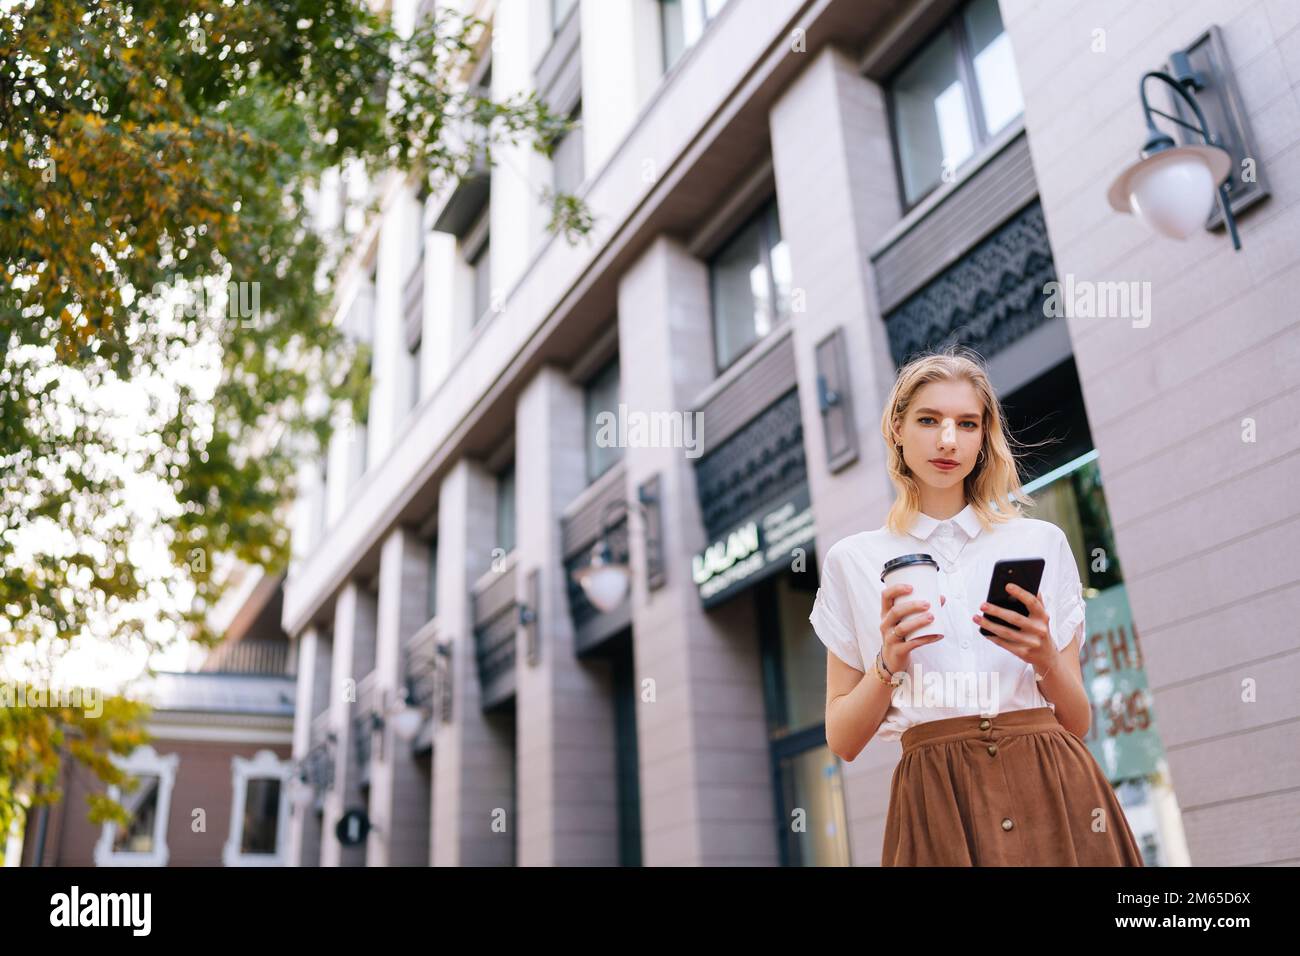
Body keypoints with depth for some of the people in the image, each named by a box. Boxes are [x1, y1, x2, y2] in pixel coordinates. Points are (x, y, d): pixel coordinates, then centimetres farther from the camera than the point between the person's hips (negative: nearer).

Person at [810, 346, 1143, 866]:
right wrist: (888, 662, -12)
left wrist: (1044, 659, -10)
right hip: (938, 804, -1)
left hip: (1055, 794, 1)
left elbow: (1078, 723, 9)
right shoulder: (852, 561, 6)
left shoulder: (1043, 543, 8)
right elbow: (842, 740, 5)